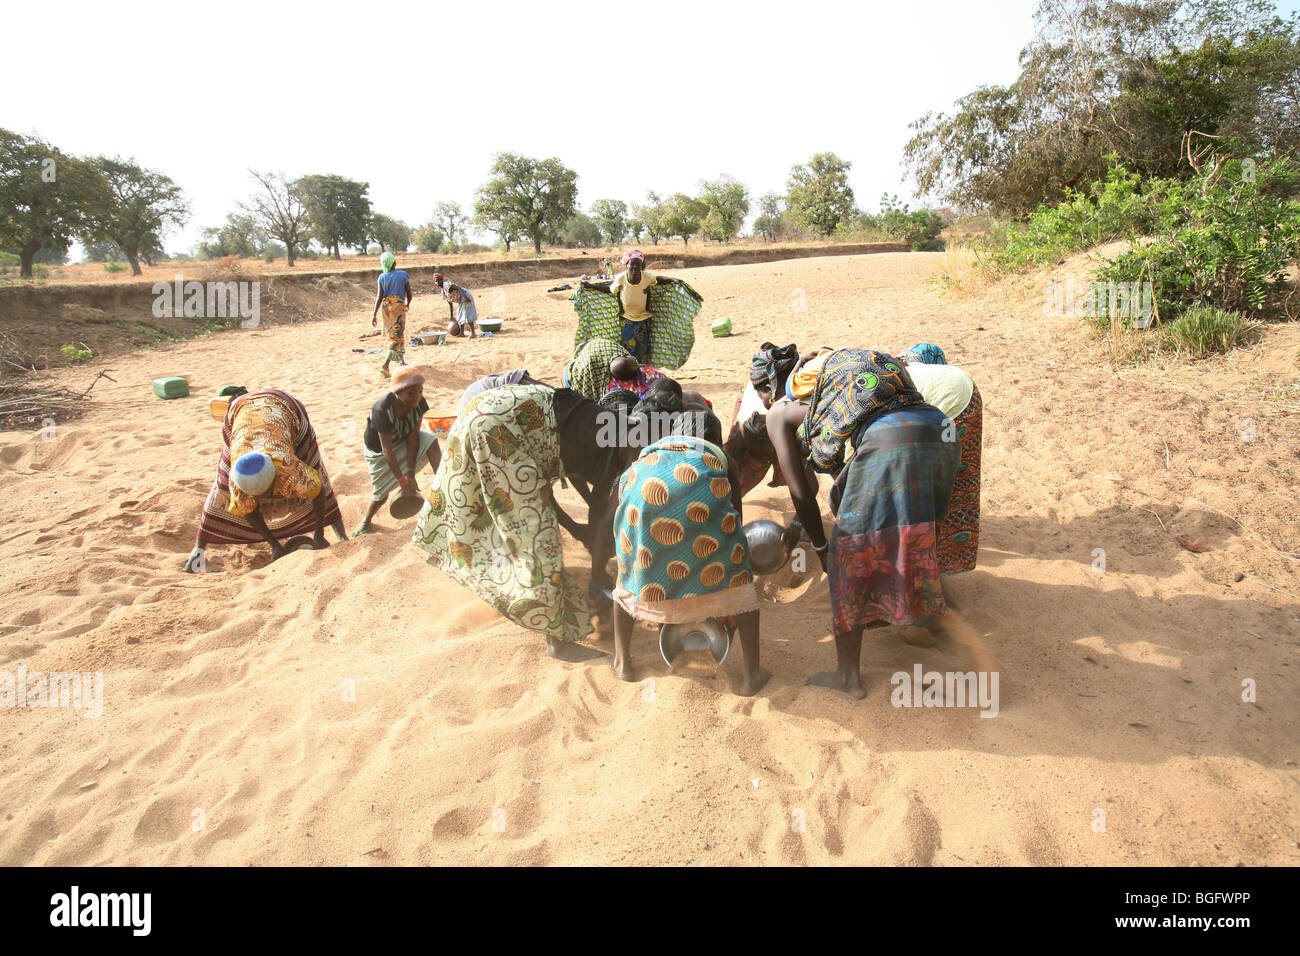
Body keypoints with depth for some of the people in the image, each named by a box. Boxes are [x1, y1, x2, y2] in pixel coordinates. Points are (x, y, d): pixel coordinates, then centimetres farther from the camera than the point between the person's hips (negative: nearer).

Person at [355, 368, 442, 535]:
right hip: (379, 449, -3)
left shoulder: (419, 403, -25)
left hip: (403, 439, 3)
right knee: (381, 493, 2)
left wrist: (410, 474, -28)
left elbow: (413, 437, -22)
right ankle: (366, 520, 35)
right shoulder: (382, 410, -36)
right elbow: (387, 450, -34)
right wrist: (404, 482, -37)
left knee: (431, 442, -26)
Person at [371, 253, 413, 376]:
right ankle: (385, 365, -19)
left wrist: (375, 314, -4)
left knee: (394, 333, 21)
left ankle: (402, 361, 32)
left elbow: (380, 297, -5)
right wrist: (408, 305, 21)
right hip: (399, 305, -4)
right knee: (396, 336, -3)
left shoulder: (382, 277, 1)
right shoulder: (403, 275, -5)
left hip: (386, 306, 4)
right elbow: (409, 294, 0)